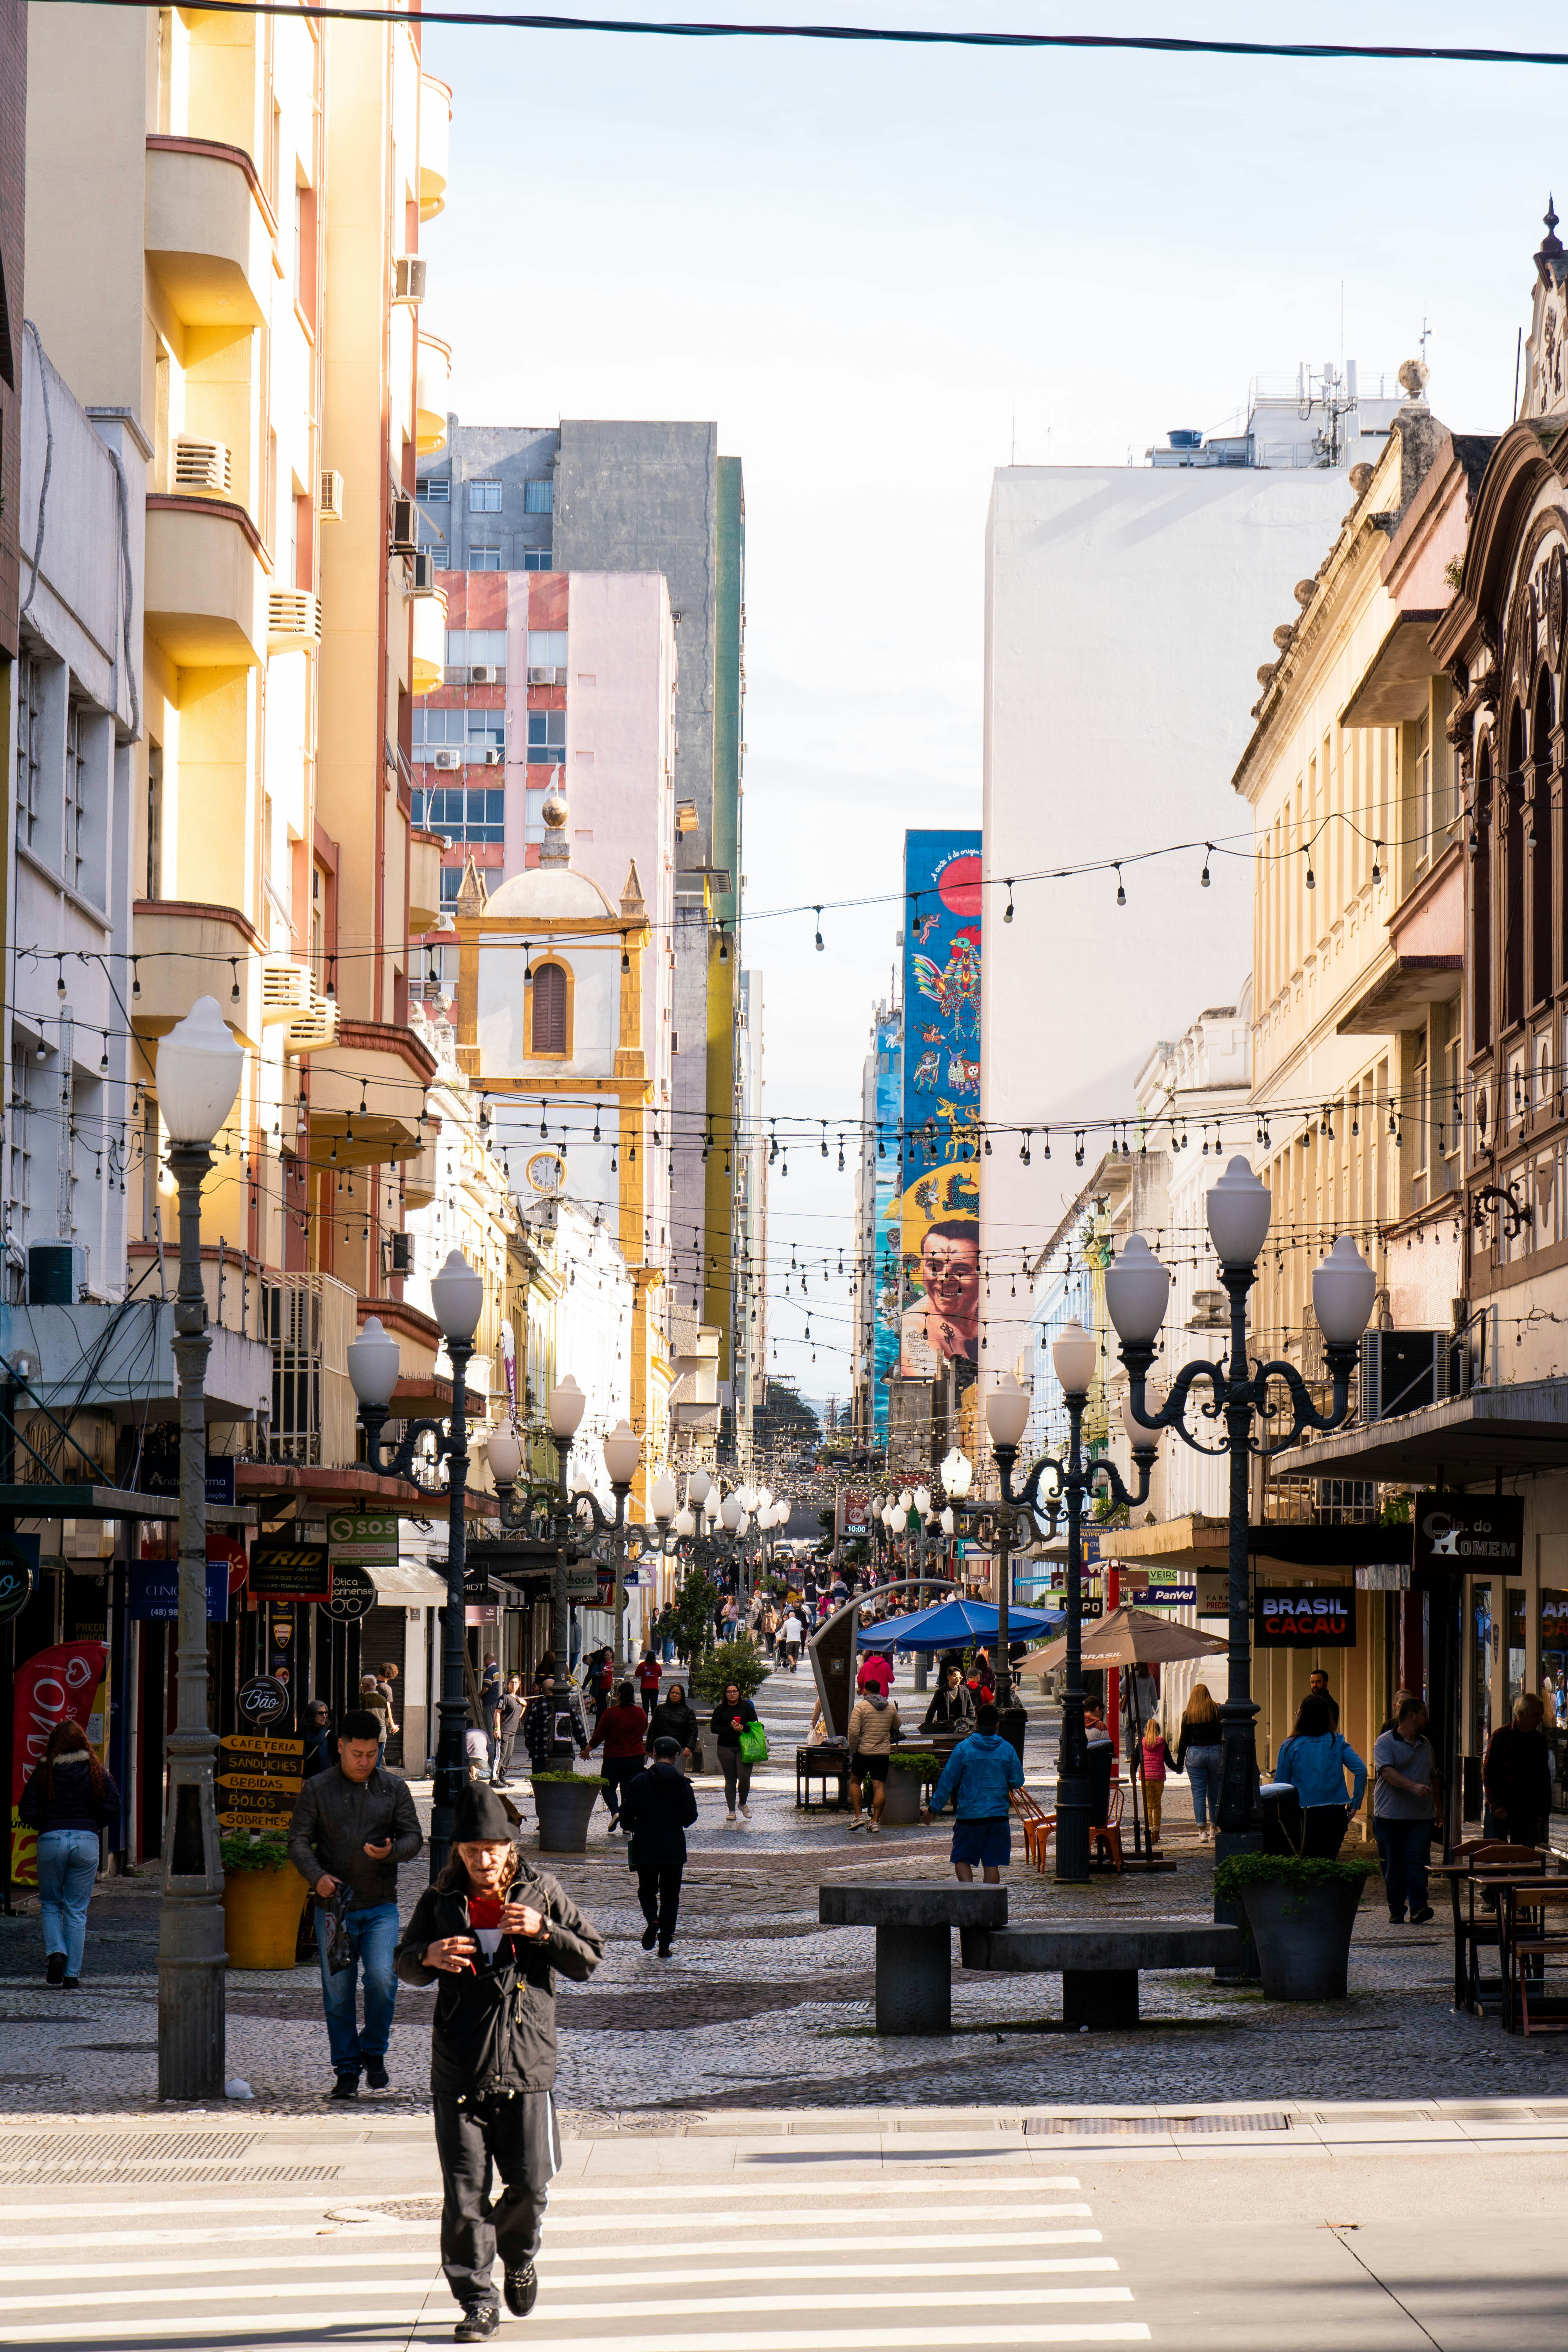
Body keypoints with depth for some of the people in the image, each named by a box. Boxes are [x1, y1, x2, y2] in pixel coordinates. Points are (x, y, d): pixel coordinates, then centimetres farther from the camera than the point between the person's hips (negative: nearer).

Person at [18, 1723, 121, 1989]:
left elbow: (27, 1810, -3)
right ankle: (72, 1975, 4)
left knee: (50, 1904, 16)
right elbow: (113, 1806, -3)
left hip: (51, 1840, -1)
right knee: (77, 1910, 7)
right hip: (86, 1841, 1)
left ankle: (56, 1952, -9)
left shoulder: (43, 1771, 0)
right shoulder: (95, 1771, 2)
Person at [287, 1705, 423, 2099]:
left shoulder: (394, 1789, 8)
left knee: (382, 1978, -17)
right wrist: (317, 1876, -17)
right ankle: (347, 2072, 13)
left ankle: (373, 2051, 7)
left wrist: (391, 1851, -16)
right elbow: (299, 1841, 2)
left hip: (381, 1907, 0)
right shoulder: (317, 1789, 4)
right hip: (333, 1904, 0)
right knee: (337, 1992, 2)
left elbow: (413, 1838, 7)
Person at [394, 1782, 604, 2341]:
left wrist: (543, 1931, -15)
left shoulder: (541, 1894, 4)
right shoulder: (440, 1902, 6)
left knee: (530, 2184, -1)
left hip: (526, 2069, -1)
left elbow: (590, 1959, 3)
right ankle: (477, 2301, 9)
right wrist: (428, 1955, -12)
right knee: (464, 2193, -2)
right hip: (458, 2073, 1)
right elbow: (404, 1966, 11)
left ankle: (518, 2258, 30)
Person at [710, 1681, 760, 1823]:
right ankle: (731, 1811, 6)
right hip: (726, 1748, 1)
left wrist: (742, 1728, -17)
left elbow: (755, 1725, 2)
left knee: (744, 1777, -13)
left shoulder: (747, 1707, 5)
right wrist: (732, 1730, -12)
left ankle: (743, 1804, 11)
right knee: (730, 1780, 2)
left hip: (744, 1747, -1)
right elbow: (714, 1728, -1)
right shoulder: (720, 1709, 6)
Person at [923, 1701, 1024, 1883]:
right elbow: (1018, 1781, 4)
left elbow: (947, 1781, -2)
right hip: (998, 1815, 2)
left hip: (969, 1814, -2)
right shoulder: (1008, 1749, 0)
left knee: (962, 1860, 7)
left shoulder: (963, 1748, -5)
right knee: (992, 1864, 7)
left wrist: (933, 1808, 7)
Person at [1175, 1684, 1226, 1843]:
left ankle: (1202, 1831, -8)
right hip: (1216, 1753, 1)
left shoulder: (1188, 1715, 1)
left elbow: (1184, 1740, 2)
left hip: (1195, 1755, -1)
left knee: (1199, 1794, 0)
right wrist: (1226, 1758, 3)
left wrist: (1180, 1763, 7)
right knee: (1215, 1793, 11)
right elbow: (1225, 1736, -2)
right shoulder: (1218, 1711, 1)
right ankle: (1213, 1828, 13)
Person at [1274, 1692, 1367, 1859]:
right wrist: (1354, 1805, 2)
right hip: (1336, 1814, 3)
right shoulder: (1337, 1742, 3)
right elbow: (1361, 1770, -5)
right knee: (1330, 1863, 14)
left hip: (1307, 1815, -3)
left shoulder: (1290, 1746, -3)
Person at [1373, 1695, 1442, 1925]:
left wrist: (1439, 1809, 25)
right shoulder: (1385, 1742, -3)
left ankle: (1419, 1909, -14)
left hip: (1421, 1815, 4)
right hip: (1391, 1816, -4)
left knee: (1417, 1861, -8)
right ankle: (1396, 1910, 11)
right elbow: (1387, 1772, -19)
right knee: (1393, 1865, 1)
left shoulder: (1425, 1744, 18)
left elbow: (1434, 1778, 26)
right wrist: (1414, 1787, -31)